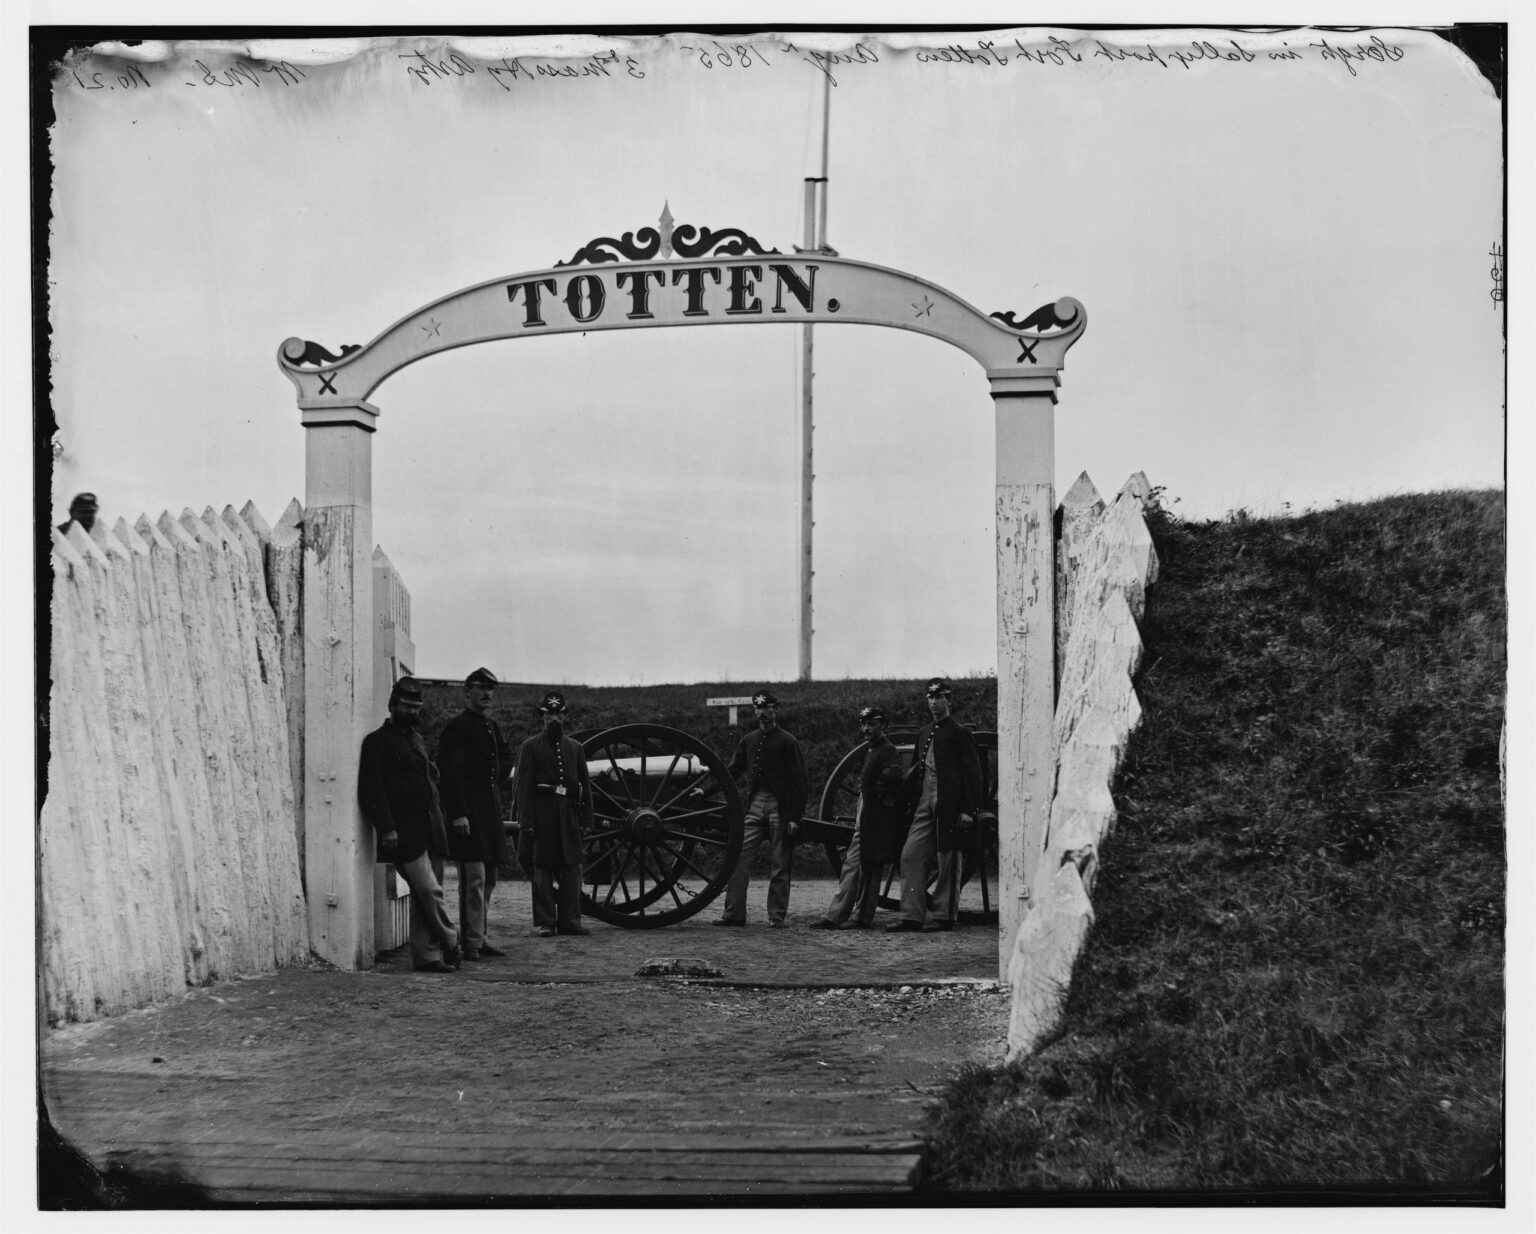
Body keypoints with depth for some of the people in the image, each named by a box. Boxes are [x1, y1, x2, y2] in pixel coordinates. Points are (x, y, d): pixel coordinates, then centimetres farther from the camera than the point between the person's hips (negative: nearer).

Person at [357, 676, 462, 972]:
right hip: (404, 833, -7)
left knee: (424, 897, 6)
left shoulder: (417, 740, 22)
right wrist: (386, 827, -17)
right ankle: (450, 942, 0)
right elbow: (370, 789, -8)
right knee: (429, 890, -13)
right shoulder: (377, 741, -2)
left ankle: (426, 956, 8)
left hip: (430, 830, 7)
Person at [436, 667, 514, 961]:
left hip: (491, 811, 9)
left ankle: (480, 938, 17)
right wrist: (458, 813, -21)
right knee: (474, 878, -11)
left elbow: (506, 760, 33)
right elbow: (449, 773, -15)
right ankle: (471, 942, -8)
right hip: (467, 812, -9)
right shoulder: (457, 727, -9)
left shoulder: (493, 727, 17)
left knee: (488, 880, 10)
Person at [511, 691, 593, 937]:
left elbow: (585, 785, 13)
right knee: (542, 868, -1)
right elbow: (523, 785, -4)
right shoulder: (530, 747, 2)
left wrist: (587, 819, 5)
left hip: (569, 814, 4)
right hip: (542, 814, -3)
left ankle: (569, 920, 7)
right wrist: (526, 821, -12)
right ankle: (545, 923, 2)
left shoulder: (574, 747, 14)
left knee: (572, 867, 2)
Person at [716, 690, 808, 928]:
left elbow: (799, 782, -3)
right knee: (736, 857, -6)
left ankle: (777, 916, 8)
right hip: (754, 805, 4)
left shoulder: (787, 742, -1)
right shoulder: (747, 741, 13)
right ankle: (734, 913, -4)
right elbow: (732, 772, 14)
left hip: (780, 807, -4)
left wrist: (794, 817, -10)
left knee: (780, 864, 1)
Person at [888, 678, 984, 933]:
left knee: (946, 860, 0)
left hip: (948, 804, -6)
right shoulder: (924, 733, 17)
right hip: (925, 802, 6)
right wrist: (910, 800, 10)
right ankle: (911, 915, -1)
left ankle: (943, 915, 8)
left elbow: (972, 772, -6)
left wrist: (968, 809, -12)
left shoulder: (958, 733, -2)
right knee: (911, 855, -1)